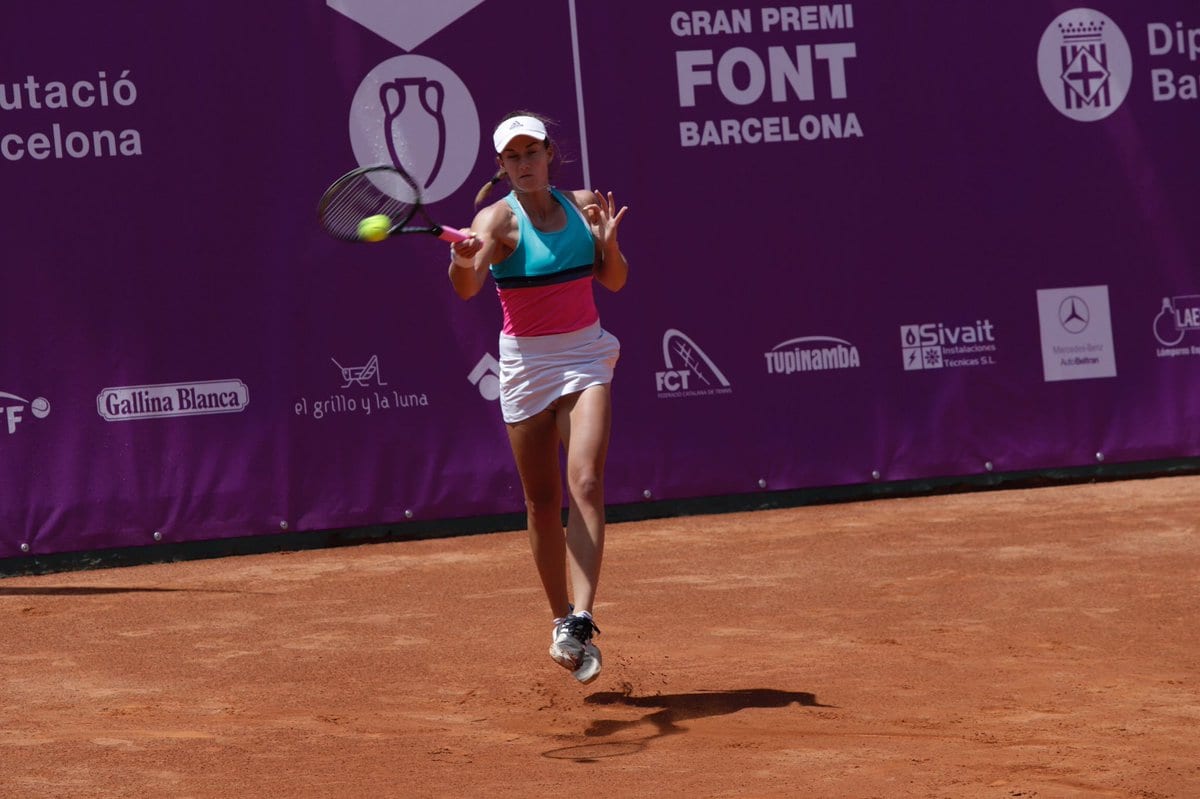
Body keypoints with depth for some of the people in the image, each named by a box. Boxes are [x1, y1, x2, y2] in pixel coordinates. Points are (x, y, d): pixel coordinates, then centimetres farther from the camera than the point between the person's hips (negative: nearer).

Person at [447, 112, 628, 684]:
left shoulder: (584, 205, 1)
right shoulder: (497, 219, -12)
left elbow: (614, 281, 9)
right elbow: (466, 288, -30)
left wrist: (609, 242, -12)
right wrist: (464, 261, -53)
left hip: (584, 356, 1)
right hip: (525, 361, -1)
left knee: (586, 483, -17)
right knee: (542, 501, 5)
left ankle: (581, 621, -25)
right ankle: (561, 620, 22)